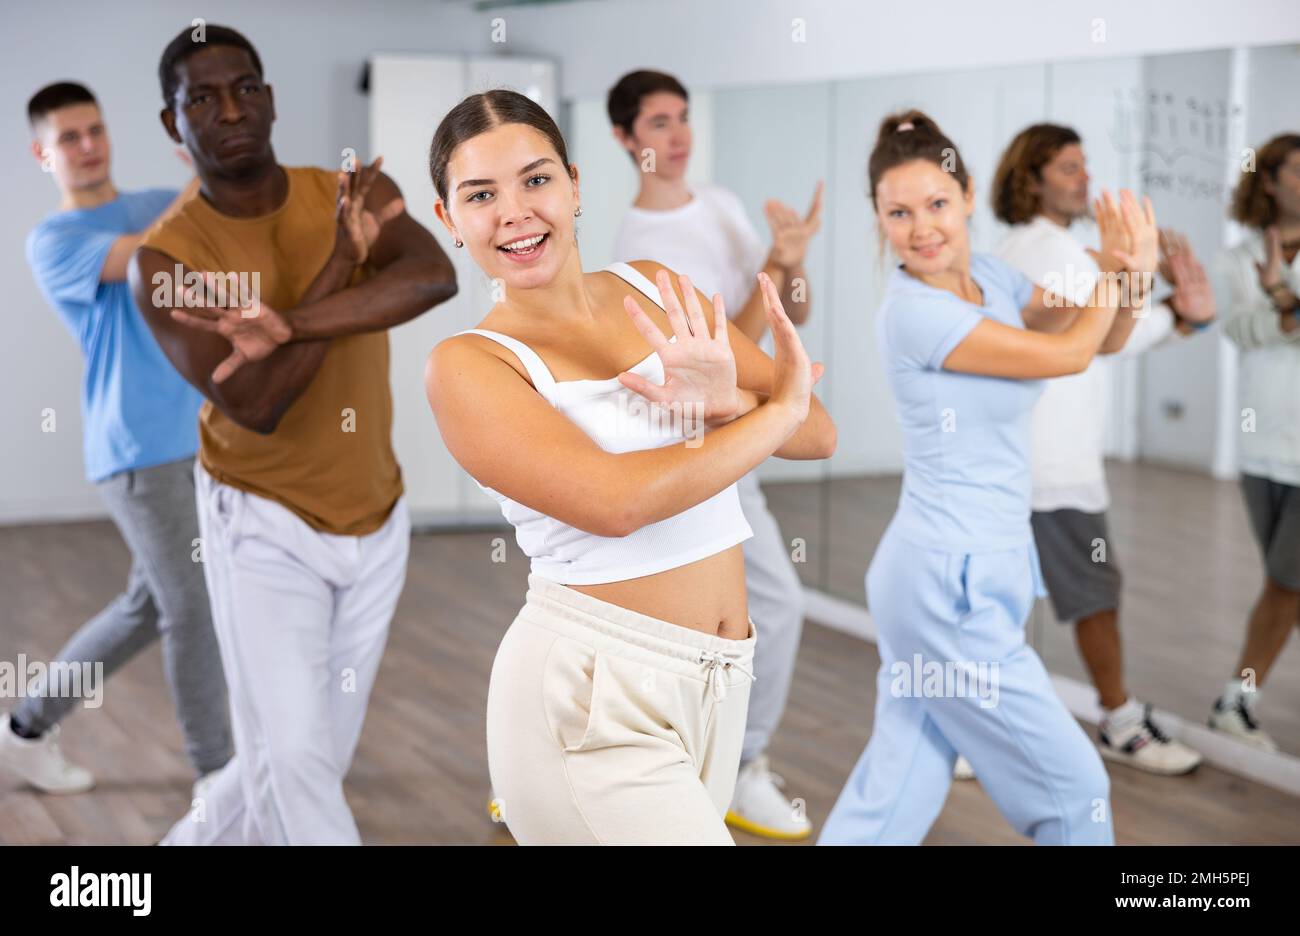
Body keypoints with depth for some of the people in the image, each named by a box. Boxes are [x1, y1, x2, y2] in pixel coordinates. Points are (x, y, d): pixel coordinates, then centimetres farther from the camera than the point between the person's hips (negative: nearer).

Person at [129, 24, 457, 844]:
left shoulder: (354, 193, -5)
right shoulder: (167, 259, -13)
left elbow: (435, 278, -27)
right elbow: (255, 407, -24)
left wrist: (288, 324, -37)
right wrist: (341, 260, -26)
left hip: (376, 524, 4)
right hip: (263, 528, -4)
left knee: (313, 758, 14)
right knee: (296, 756, -12)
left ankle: (196, 840, 39)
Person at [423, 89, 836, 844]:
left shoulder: (657, 288, 8)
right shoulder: (467, 365, -7)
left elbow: (820, 435, 3)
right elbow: (614, 500, -22)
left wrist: (726, 401, -17)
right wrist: (776, 411, -11)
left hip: (719, 684, 5)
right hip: (592, 694, -5)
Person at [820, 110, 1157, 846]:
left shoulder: (987, 274, 6)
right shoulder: (915, 312, -18)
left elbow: (1104, 336, 12)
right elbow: (1069, 355, -14)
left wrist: (1131, 273, -8)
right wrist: (1117, 264, 1)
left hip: (966, 572, 8)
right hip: (953, 583, -8)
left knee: (893, 804, 10)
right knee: (1075, 789, 5)